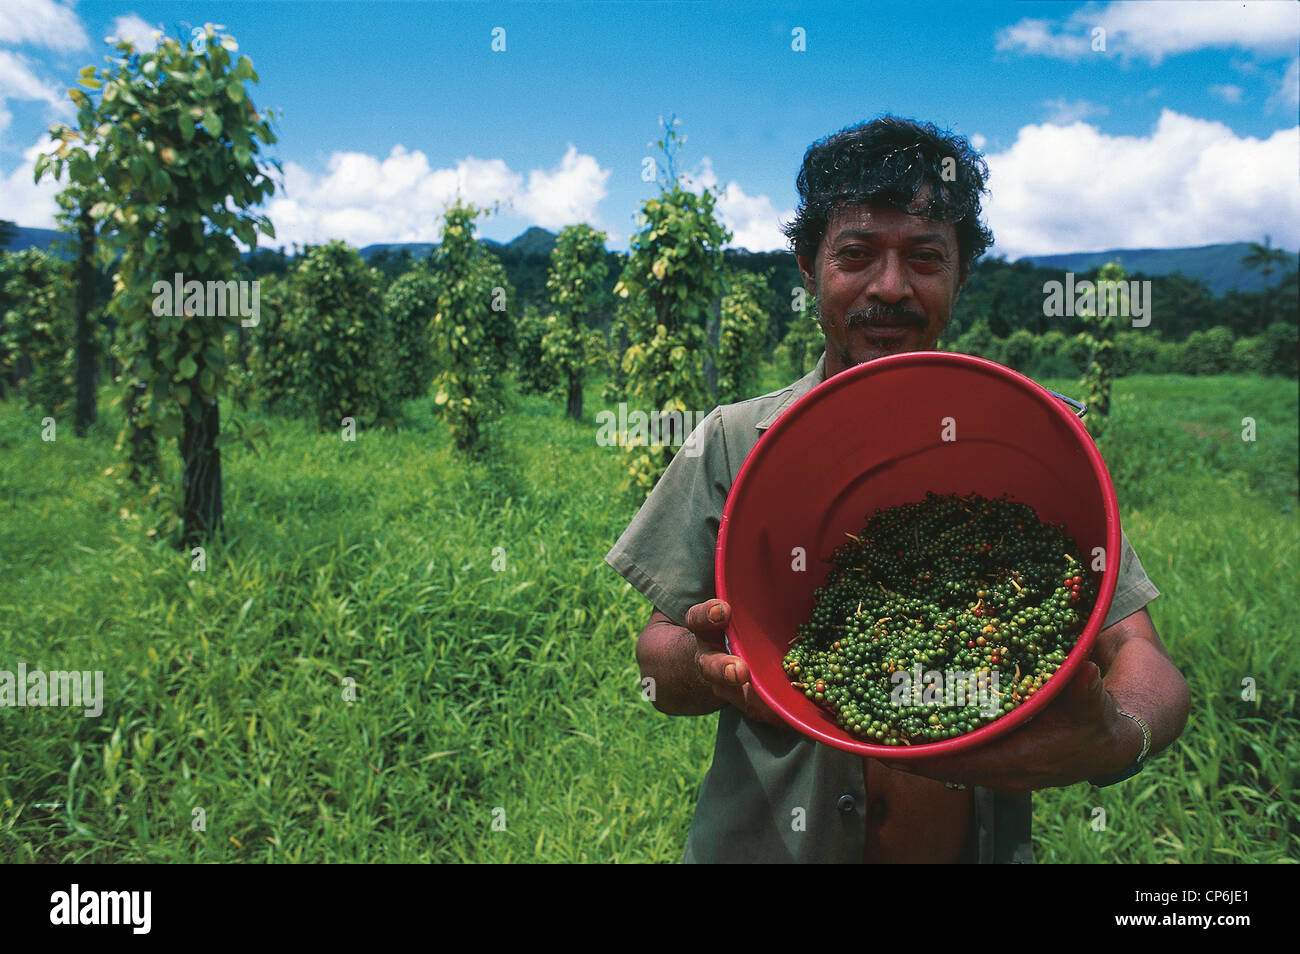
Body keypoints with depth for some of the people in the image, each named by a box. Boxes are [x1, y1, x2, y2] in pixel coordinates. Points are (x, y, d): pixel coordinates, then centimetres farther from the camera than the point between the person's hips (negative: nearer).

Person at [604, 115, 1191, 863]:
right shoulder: (734, 442, -5)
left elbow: (1135, 653, -9)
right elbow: (658, 662, -4)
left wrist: (1122, 738, -31)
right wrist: (708, 668, -26)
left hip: (982, 840, 1)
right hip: (758, 840, 0)